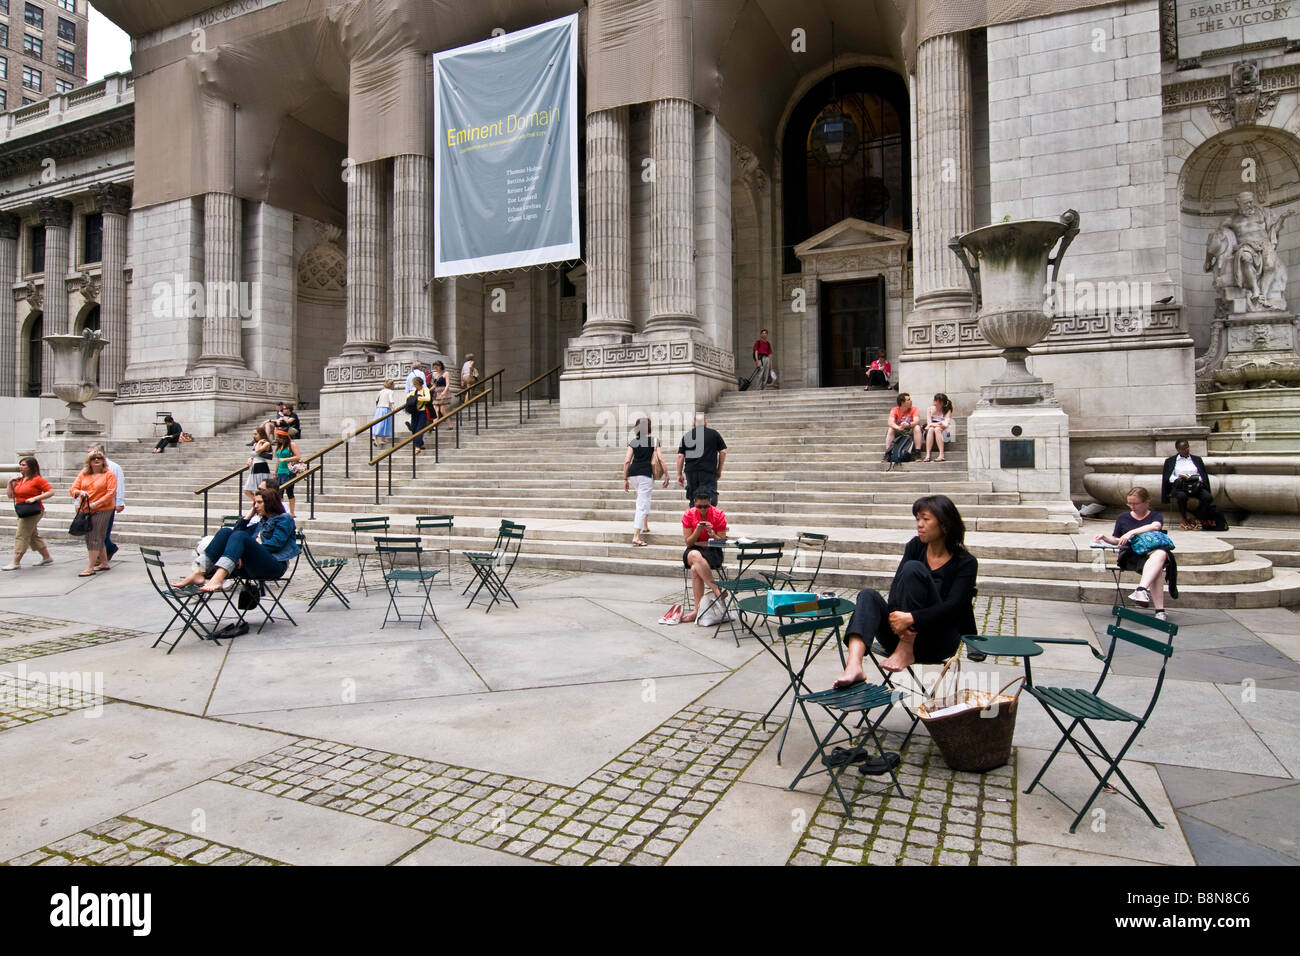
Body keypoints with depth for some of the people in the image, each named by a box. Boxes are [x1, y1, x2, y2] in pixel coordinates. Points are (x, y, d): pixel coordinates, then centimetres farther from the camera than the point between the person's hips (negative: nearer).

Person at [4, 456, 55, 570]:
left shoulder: (37, 479, -10)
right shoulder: (19, 479, 13)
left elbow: (51, 492, -14)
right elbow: (11, 495, 15)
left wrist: (35, 498, -21)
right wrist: (10, 482, 3)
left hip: (32, 511, -9)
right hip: (22, 512, 9)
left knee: (21, 536, -8)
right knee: (33, 535, 14)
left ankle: (15, 562, -5)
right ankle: (47, 558, 23)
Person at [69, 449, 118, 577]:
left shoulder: (109, 475, -1)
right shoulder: (83, 474, 12)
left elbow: (111, 493, -10)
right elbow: (73, 489, 8)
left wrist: (95, 504, -17)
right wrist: (80, 492, -15)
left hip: (102, 510, -6)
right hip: (85, 510, 6)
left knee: (95, 538, -10)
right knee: (89, 538, 12)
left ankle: (90, 568, -9)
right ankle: (104, 563, 24)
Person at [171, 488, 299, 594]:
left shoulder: (285, 519, 10)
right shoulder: (262, 522, 32)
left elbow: (276, 543, -7)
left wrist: (246, 553, -12)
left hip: (275, 565, -7)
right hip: (252, 567, 7)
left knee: (240, 536, -28)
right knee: (226, 531, -8)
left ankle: (218, 577, -51)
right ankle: (199, 573, -27)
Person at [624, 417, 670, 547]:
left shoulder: (632, 441, 10)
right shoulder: (654, 441, 4)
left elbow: (627, 461, 4)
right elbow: (660, 460, -2)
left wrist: (625, 479, 9)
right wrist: (666, 476, 5)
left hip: (632, 473, 4)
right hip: (646, 474, -4)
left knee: (643, 498, 30)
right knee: (642, 504, -4)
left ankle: (645, 526, 30)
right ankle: (636, 536, -11)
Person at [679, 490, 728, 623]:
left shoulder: (718, 515, -3)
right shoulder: (688, 515, 0)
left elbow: (722, 542, -2)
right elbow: (688, 543, -1)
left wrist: (711, 533, -20)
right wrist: (698, 530, -19)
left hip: (713, 551, -2)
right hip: (694, 550, 2)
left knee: (695, 569, -34)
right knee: (695, 555, -38)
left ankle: (697, 609, -30)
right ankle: (716, 589, -33)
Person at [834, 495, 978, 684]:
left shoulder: (966, 563, -5)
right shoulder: (915, 546, 7)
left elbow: (952, 607, -19)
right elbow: (896, 588, -5)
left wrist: (911, 618, -34)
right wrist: (896, 619, -25)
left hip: (939, 642, -4)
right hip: (902, 635, 5)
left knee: (913, 569, -23)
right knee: (868, 595, -25)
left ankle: (906, 651, -24)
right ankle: (854, 666, -45)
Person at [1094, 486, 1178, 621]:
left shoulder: (1156, 516, 16)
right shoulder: (1123, 518, 23)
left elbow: (1155, 526, -10)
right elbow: (1116, 540, 28)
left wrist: (1132, 532, -22)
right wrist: (1105, 537, 6)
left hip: (1151, 553, 0)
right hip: (1131, 556, 0)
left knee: (1161, 554, -40)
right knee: (1158, 569, -34)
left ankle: (1142, 589, -54)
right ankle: (1159, 610, -46)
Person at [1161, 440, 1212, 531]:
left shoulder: (1197, 459, 24)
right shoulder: (1170, 461, 17)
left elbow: (1203, 476, 15)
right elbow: (1168, 478, 7)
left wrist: (1197, 478, -8)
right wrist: (1179, 477, -13)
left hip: (1196, 486, 2)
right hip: (1179, 486, -2)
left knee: (1208, 497, -30)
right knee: (1182, 496, -39)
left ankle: (1193, 517, -9)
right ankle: (1184, 519, -14)